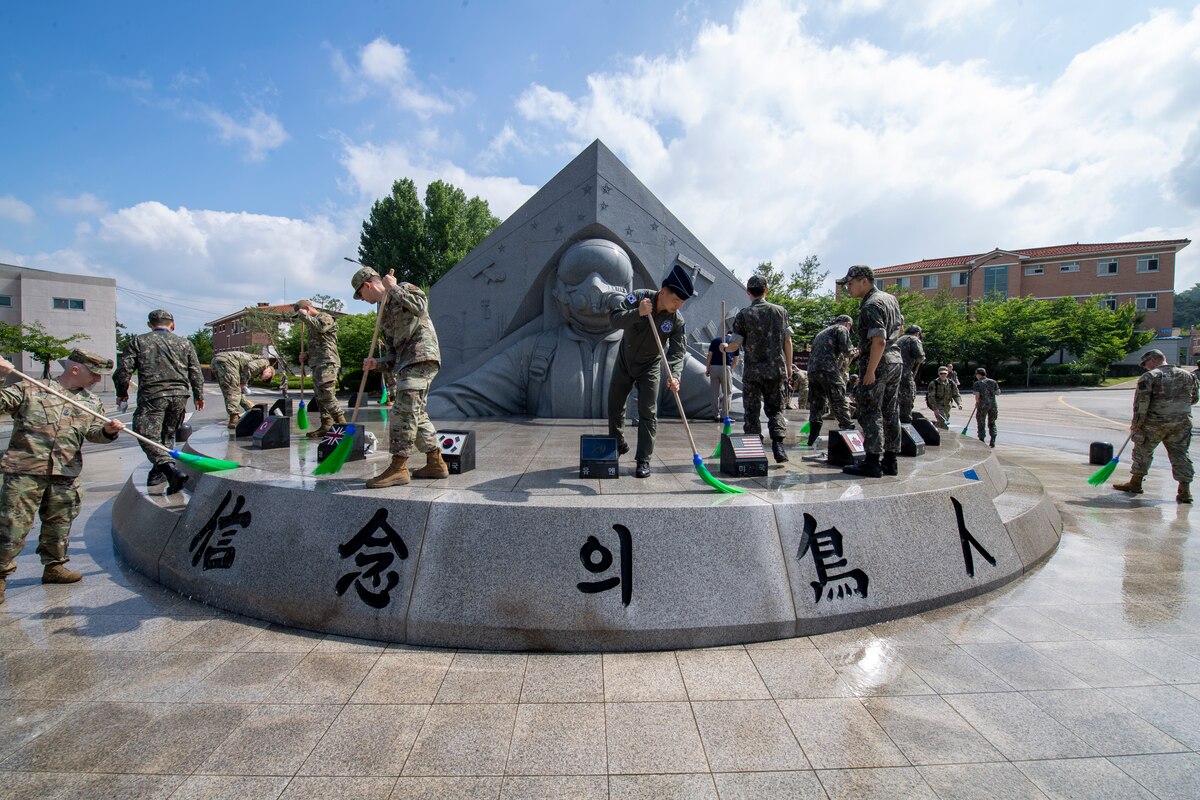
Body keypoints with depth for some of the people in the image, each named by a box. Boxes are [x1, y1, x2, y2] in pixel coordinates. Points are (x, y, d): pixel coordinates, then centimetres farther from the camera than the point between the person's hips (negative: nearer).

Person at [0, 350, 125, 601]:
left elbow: (93, 432, 4)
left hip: (65, 476, 4)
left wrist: (107, 431, -20)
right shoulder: (30, 390, 4)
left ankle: (54, 566, 28)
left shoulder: (92, 403, 15)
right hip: (25, 470, -4)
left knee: (59, 524, 13)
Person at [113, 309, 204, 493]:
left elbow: (123, 371, 2)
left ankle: (171, 470, -25)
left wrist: (122, 393, 17)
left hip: (151, 395, -3)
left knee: (149, 437, -4)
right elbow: (196, 373, 12)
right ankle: (157, 474, 22)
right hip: (180, 395, 4)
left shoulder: (138, 341, 7)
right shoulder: (185, 343, 13)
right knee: (167, 435, 17)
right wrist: (198, 396, 21)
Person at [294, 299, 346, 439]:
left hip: (327, 362, -10)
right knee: (319, 396, 8)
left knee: (326, 394, -18)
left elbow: (320, 327, -25)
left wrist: (305, 316, -12)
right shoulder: (312, 323, 26)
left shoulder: (325, 317, -2)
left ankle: (341, 423, -16)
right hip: (316, 364, 10)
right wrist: (306, 355, 15)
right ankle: (326, 426, 11)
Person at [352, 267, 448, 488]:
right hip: (408, 363, 10)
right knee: (416, 412, 11)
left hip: (421, 356, -10)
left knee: (403, 410, -15)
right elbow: (393, 354, 23)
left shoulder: (404, 288, 7)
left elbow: (420, 306, -19)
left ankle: (398, 468, -13)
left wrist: (393, 288, -7)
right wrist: (377, 363, 3)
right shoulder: (384, 311, 28)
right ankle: (435, 463, 19)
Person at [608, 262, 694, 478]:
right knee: (614, 406, 11)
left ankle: (643, 460, 1)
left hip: (649, 368, -1)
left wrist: (674, 375, -38)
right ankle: (618, 445, 35)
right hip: (624, 363, 1)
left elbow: (677, 351, -21)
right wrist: (637, 313, -45)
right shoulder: (639, 297, -20)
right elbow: (614, 319, -28)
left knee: (648, 414, -7)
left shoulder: (677, 320, -18)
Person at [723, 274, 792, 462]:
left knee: (752, 411, 7)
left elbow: (735, 345, -6)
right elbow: (787, 341, 6)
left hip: (752, 371, -2)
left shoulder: (743, 315, -4)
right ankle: (778, 445, -4)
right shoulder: (780, 311, 5)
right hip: (776, 369, 2)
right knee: (776, 409, 12)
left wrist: (724, 347, 16)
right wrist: (788, 366, 15)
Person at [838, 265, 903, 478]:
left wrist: (869, 371, -22)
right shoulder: (890, 298, 13)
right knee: (891, 413, 12)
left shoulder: (871, 305, -16)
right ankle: (890, 461, 18)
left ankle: (872, 462, -4)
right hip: (896, 360, 9)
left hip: (878, 363, -9)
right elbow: (899, 325, 29)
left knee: (870, 413, -5)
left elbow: (879, 341, -24)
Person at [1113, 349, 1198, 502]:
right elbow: (1194, 398, 19)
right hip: (1182, 422, 5)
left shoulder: (1149, 376, -9)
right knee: (1180, 455, 8)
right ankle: (1184, 490, 4)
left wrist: (1136, 423, -8)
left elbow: (1141, 402, -14)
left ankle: (1135, 483, 18)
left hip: (1155, 423, -5)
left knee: (1143, 451, 9)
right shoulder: (1188, 375, 10)